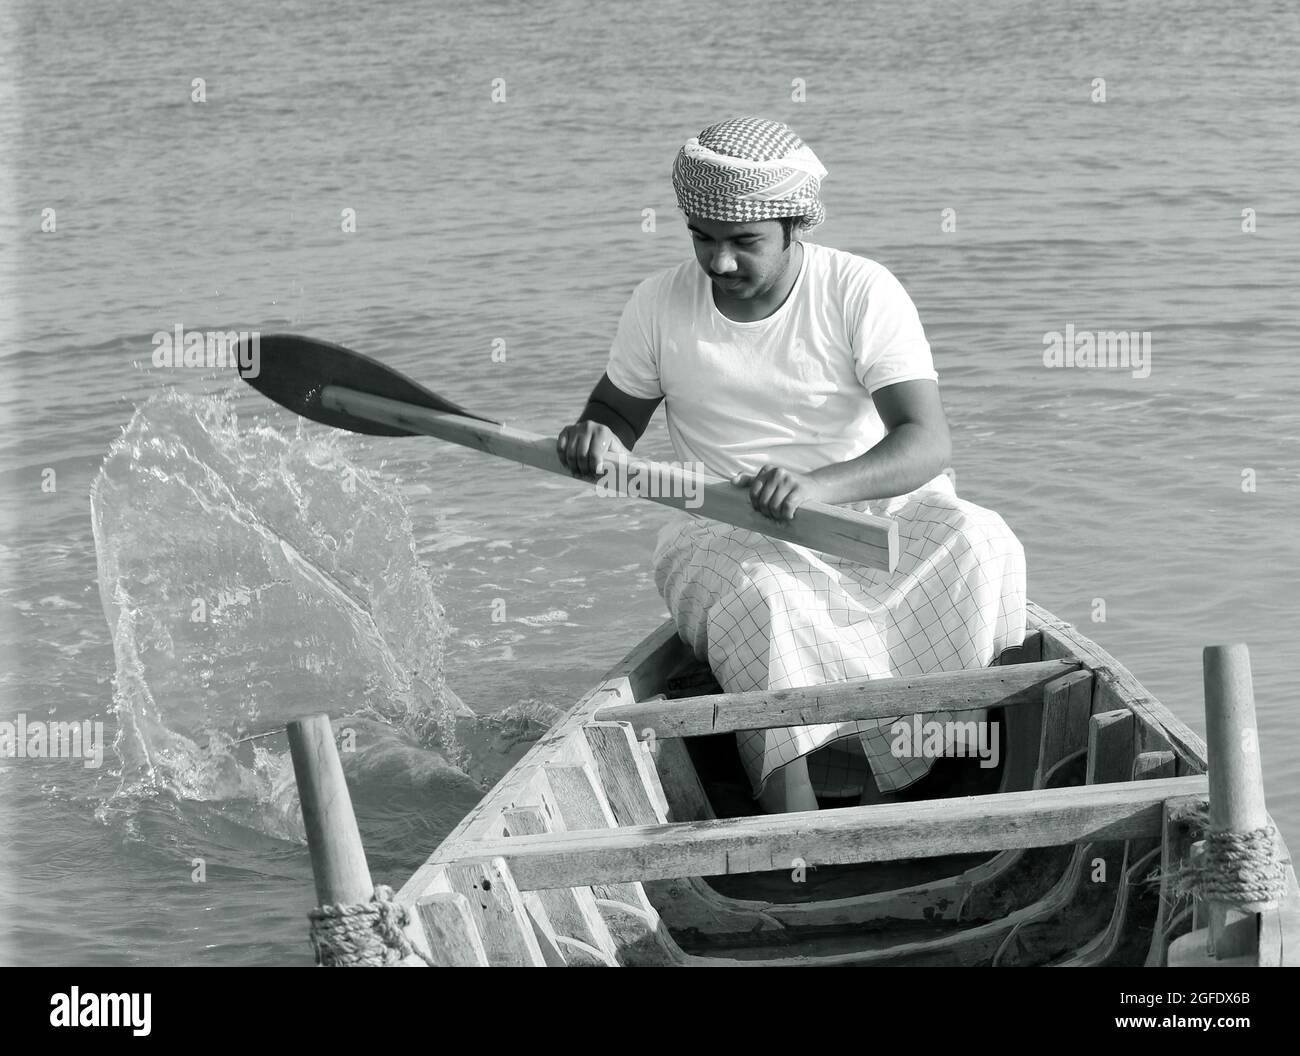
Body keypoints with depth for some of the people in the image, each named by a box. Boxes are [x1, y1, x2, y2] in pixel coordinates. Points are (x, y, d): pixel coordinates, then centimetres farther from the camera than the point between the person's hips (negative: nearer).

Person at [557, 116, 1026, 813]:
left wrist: (818, 485, -41)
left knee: (978, 546, -30)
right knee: (762, 600, -35)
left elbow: (928, 442, -21)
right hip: (727, 533, 0)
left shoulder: (861, 292, -11)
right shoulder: (660, 304, -1)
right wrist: (597, 443, -12)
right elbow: (617, 414, 16)